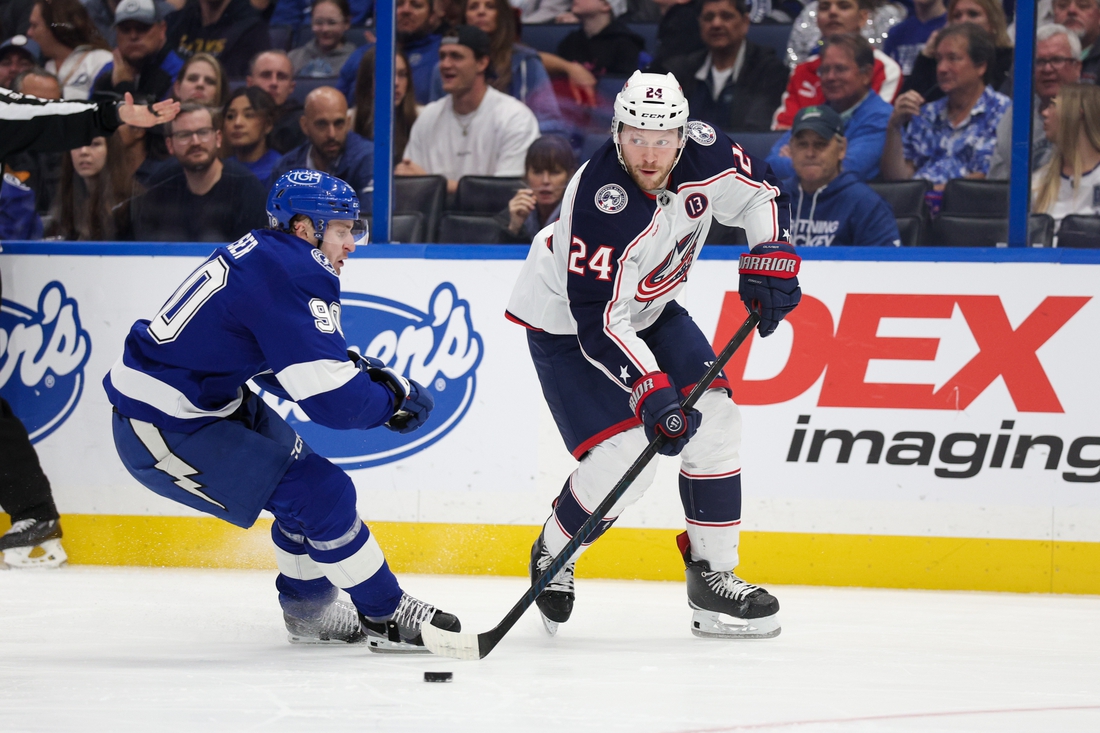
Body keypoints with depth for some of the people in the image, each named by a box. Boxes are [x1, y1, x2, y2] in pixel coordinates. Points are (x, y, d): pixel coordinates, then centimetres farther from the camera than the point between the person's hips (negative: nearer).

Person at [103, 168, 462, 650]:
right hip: (163, 433, -10)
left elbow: (289, 365, 20)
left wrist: (364, 371, 6)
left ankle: (309, 611, 32)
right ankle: (386, 616, 4)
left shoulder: (263, 253, 8)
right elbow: (334, 402, -24)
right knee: (322, 494, -10)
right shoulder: (292, 279, -22)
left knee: (304, 474, 18)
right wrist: (398, 398, -5)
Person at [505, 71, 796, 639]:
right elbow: (600, 324, -35)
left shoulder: (702, 153, -19)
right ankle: (551, 558, 10)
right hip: (565, 322, -7)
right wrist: (651, 392, -43)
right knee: (624, 458, -17)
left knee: (714, 417, -6)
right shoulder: (600, 204, -37)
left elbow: (760, 195, 2)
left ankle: (712, 575, 4)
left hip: (648, 308, 7)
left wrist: (771, 258, -14)